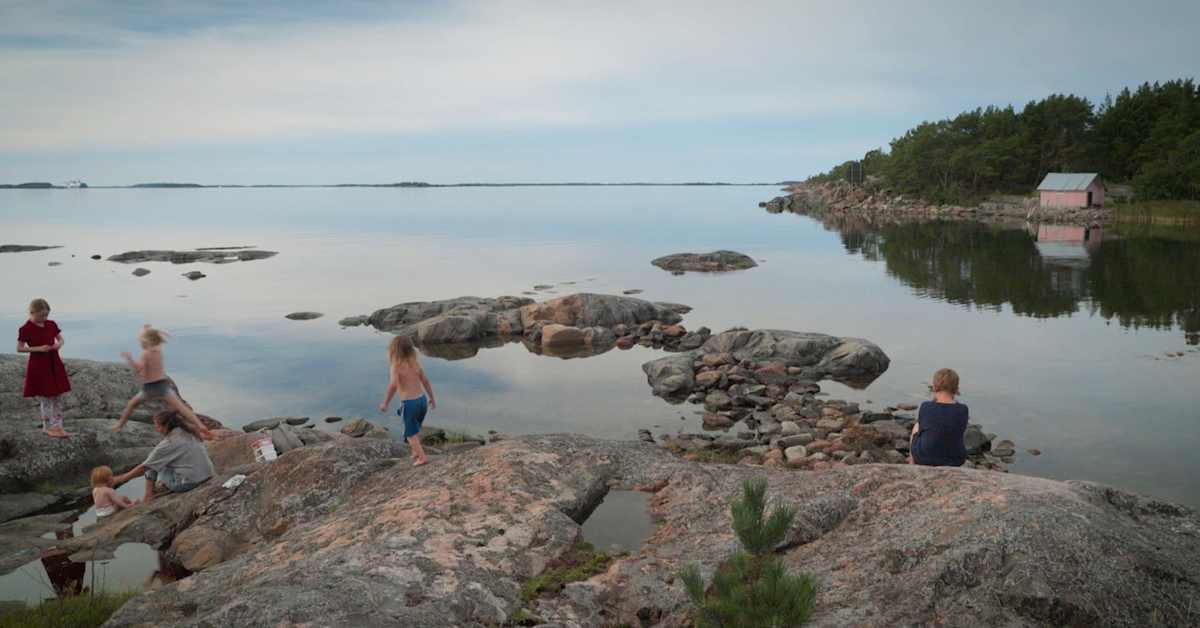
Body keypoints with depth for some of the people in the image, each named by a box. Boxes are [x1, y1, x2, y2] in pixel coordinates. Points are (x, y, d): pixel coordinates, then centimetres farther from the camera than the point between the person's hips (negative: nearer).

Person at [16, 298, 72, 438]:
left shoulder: (51, 325, 3)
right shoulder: (25, 329, -11)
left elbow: (61, 339, 12)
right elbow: (19, 348, -9)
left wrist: (59, 344, -11)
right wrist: (38, 349, -19)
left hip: (54, 364, 5)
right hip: (38, 366, -5)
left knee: (58, 397, 7)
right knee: (45, 398, 1)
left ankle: (58, 426, 14)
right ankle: (48, 427, 12)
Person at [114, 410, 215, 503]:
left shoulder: (168, 443, -15)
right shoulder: (189, 432, 4)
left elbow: (143, 468, -8)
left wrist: (118, 479, 3)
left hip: (188, 483, -7)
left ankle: (149, 496, 8)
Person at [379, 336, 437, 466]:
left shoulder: (396, 366, -14)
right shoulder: (415, 362, 2)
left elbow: (393, 385, -27)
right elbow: (425, 381, 6)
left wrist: (385, 404, -19)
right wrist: (432, 398, 17)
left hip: (409, 403, -6)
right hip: (422, 400, 6)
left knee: (411, 433, 12)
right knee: (416, 428, 28)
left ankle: (422, 457, 7)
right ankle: (417, 452, 37)